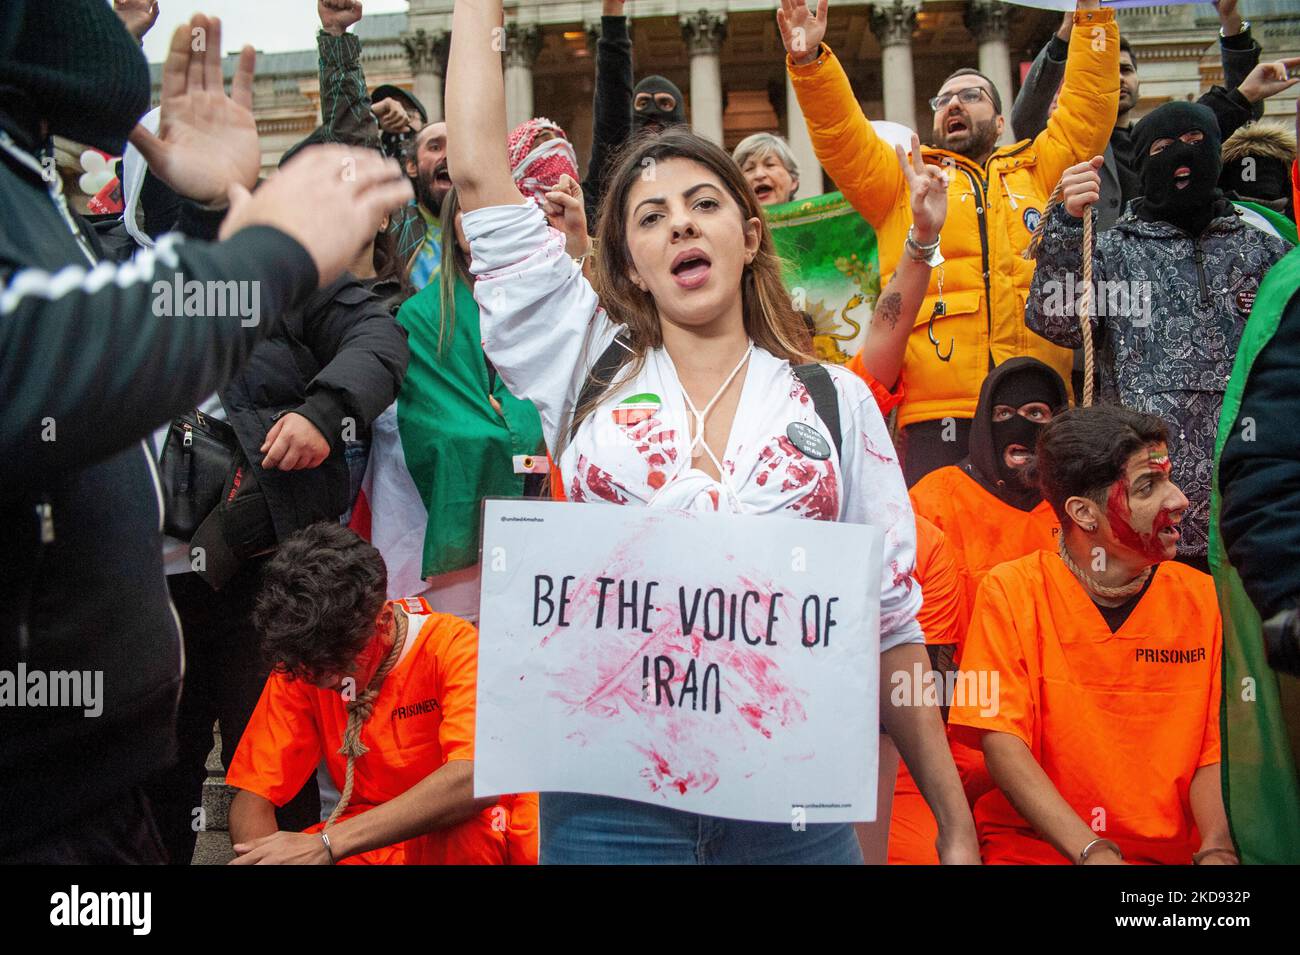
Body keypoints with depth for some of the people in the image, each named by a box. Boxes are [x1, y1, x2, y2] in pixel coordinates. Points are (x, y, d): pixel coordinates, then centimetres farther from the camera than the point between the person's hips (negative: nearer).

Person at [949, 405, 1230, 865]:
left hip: (1173, 851, 3)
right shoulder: (1011, 591, -4)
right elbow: (1002, 742, -8)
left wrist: (1217, 849, -15)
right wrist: (1093, 851, -19)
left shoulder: (1203, 599, 5)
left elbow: (1215, 752, 4)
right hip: (1035, 848, -3)